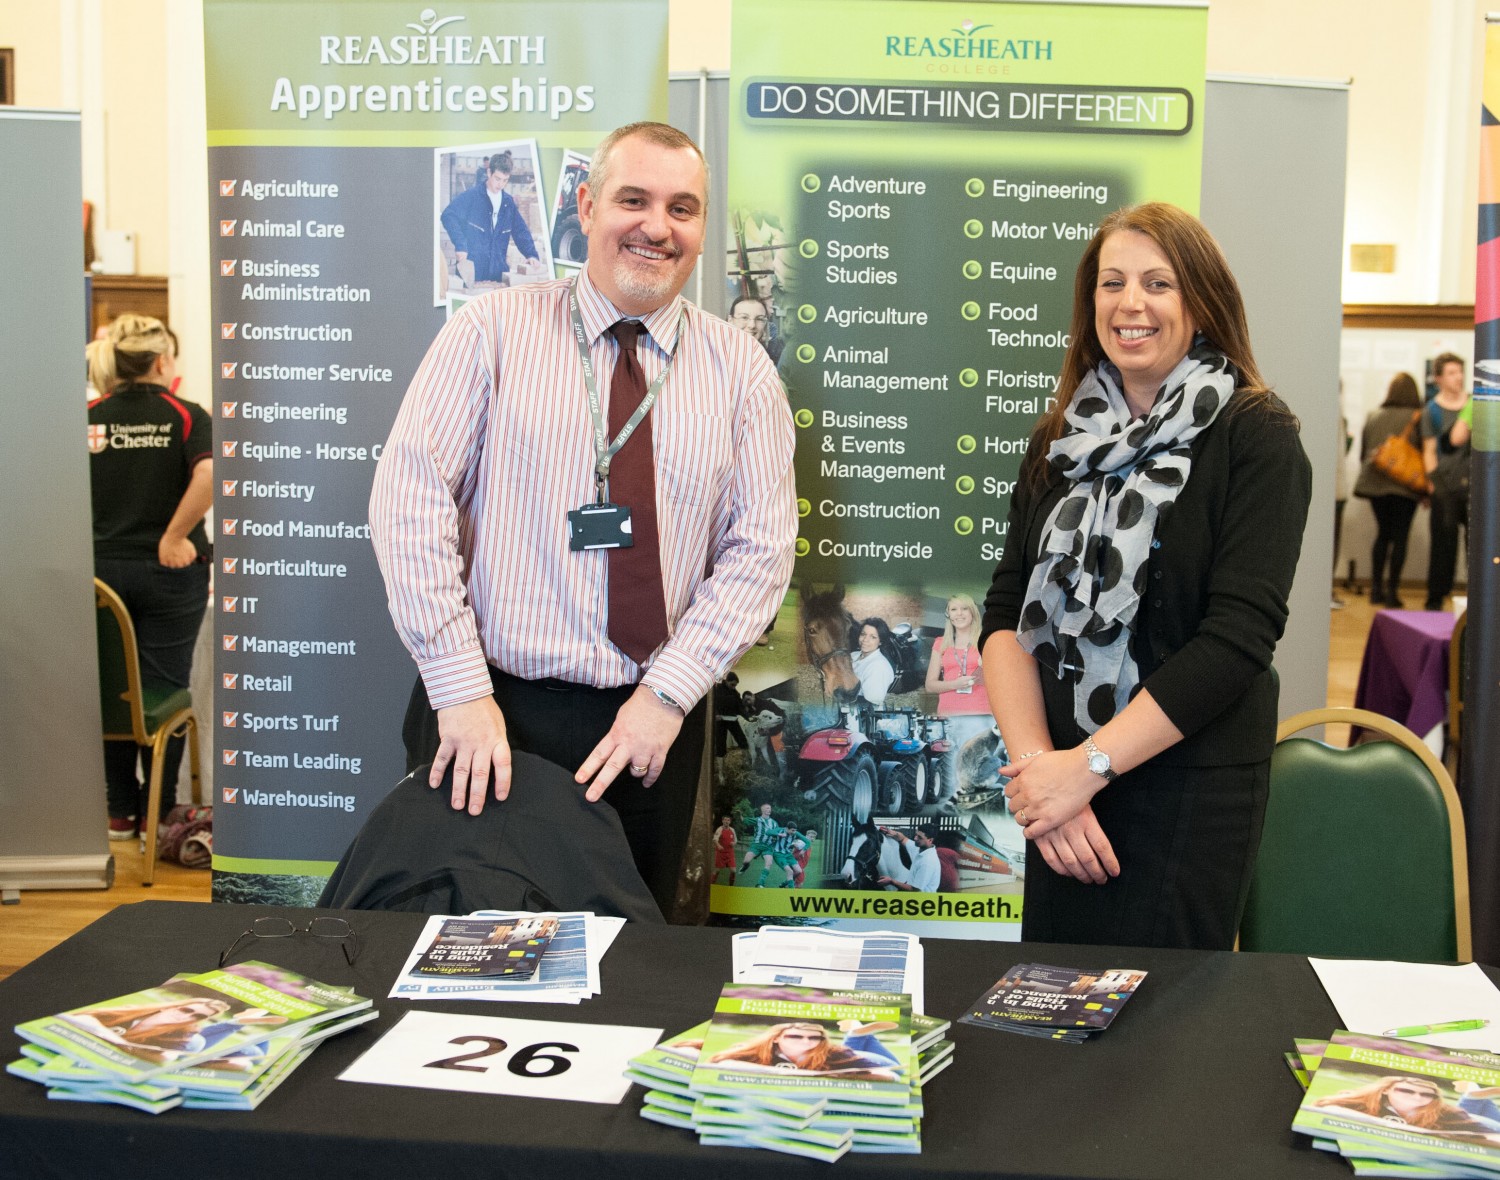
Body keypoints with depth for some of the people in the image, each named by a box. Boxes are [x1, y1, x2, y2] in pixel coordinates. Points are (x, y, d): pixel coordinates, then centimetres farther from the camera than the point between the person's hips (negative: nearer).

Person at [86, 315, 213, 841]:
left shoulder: (88, 418, 3)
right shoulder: (186, 416, -6)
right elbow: (209, 475, -24)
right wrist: (176, 535, -15)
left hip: (102, 568, 3)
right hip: (168, 571, -3)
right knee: (163, 689, 6)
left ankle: (120, 812, 20)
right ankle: (158, 813, 12)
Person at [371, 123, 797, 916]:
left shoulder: (739, 369, 5)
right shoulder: (492, 332, 0)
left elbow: (762, 548, 0)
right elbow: (410, 498, -8)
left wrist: (668, 694, -11)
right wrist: (461, 688, -14)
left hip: (651, 728, 2)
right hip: (489, 709, -2)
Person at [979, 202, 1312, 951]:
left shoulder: (1255, 436, -7)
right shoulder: (1062, 440, 8)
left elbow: (1240, 631, -16)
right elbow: (1008, 611, 2)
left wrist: (1088, 765, -18)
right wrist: (1036, 763, -13)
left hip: (1191, 785, -4)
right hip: (1065, 781, 5)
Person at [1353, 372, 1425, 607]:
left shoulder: (1373, 416, 6)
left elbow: (1363, 451, 12)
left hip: (1375, 483, 4)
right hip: (1404, 485, -4)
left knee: (1382, 534, 16)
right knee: (1399, 537, 2)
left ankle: (1376, 588, 15)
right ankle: (1392, 590, 0)